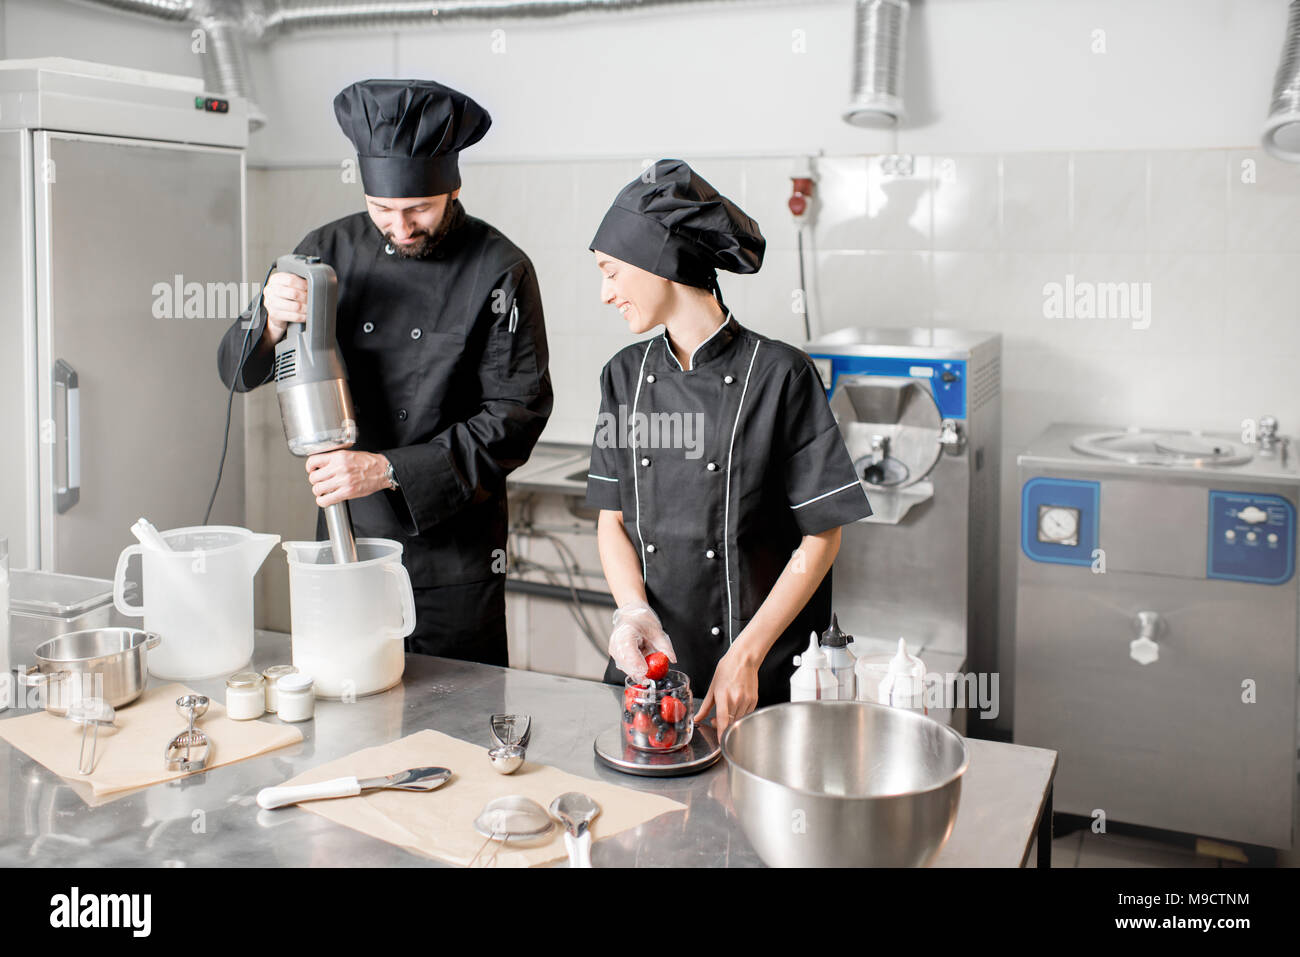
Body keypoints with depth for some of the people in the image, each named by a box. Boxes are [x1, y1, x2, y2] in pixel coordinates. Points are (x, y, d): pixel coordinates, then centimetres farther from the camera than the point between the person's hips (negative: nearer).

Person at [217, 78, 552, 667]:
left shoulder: (500, 271, -9)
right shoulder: (330, 252, 1)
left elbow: (516, 415, -13)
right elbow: (239, 370, 4)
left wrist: (389, 470, -20)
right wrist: (272, 321, -19)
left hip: (454, 557, -3)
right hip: (346, 537, 3)